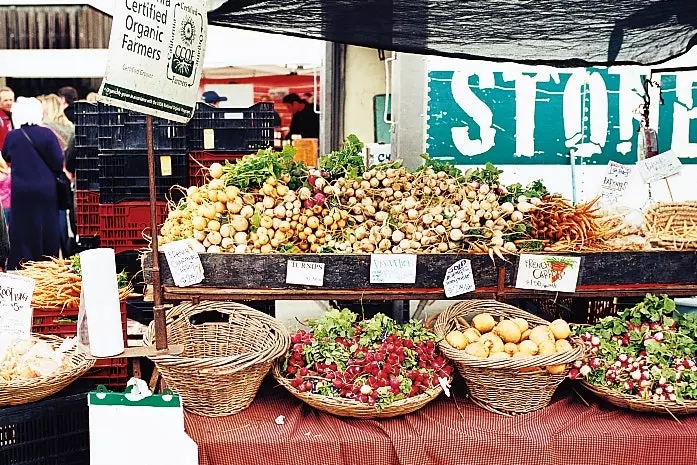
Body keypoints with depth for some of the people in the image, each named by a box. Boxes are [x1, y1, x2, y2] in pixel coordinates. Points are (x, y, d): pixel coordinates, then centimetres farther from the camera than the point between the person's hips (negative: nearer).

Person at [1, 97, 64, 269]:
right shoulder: (47, 134, -9)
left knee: (23, 231, 8)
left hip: (21, 192, 1)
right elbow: (59, 164, -9)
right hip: (46, 191, -1)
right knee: (48, 231, 9)